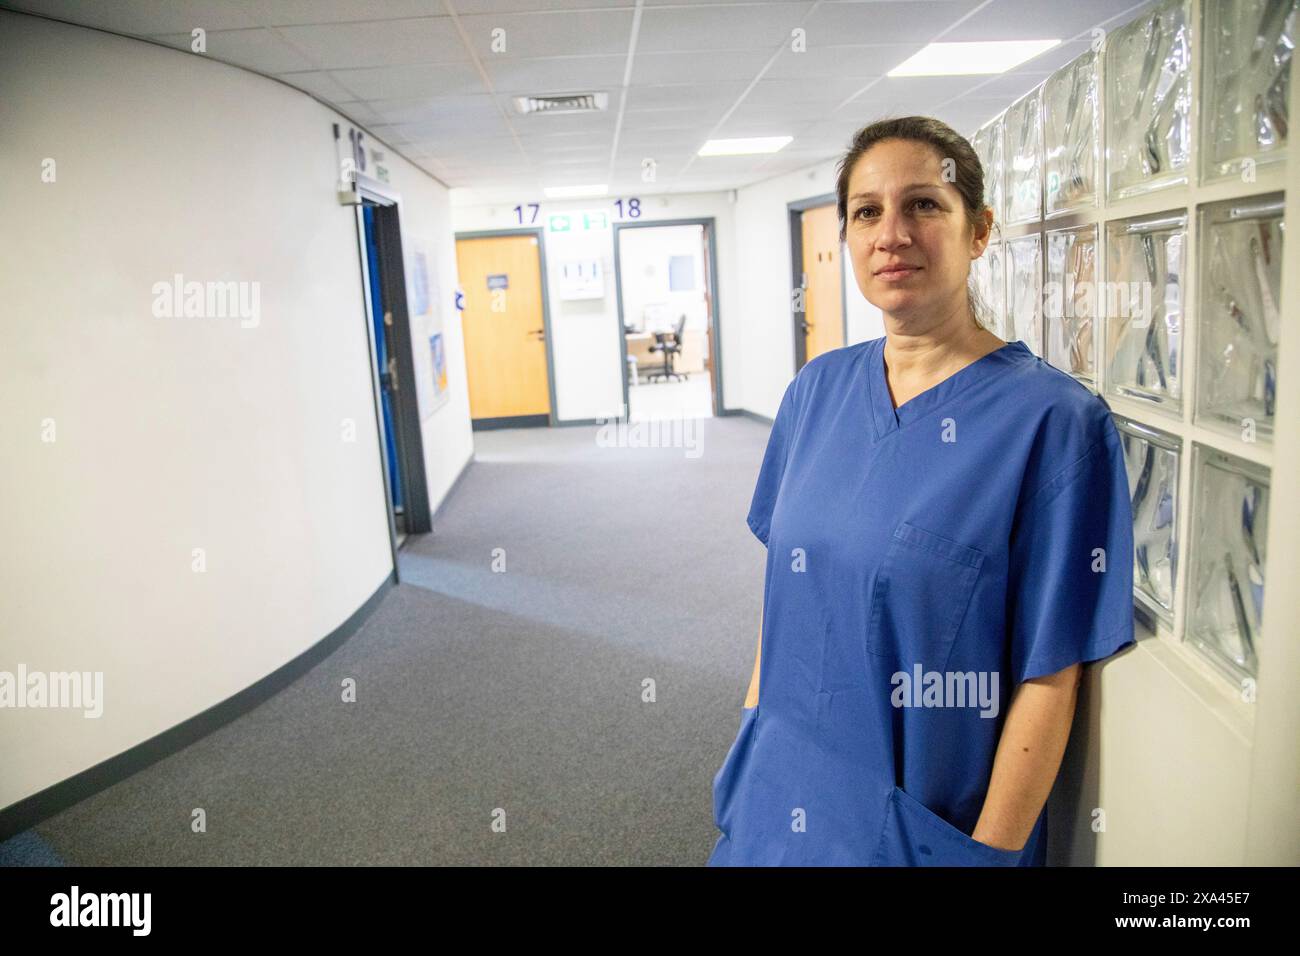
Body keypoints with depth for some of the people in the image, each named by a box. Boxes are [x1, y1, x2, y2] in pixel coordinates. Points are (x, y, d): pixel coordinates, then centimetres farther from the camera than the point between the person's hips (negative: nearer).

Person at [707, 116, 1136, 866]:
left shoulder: (1054, 421, -17)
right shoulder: (817, 390, -2)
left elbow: (1050, 676, -15)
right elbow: (783, 582, 5)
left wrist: (989, 851, -12)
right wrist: (752, 740, 8)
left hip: (931, 819, -4)